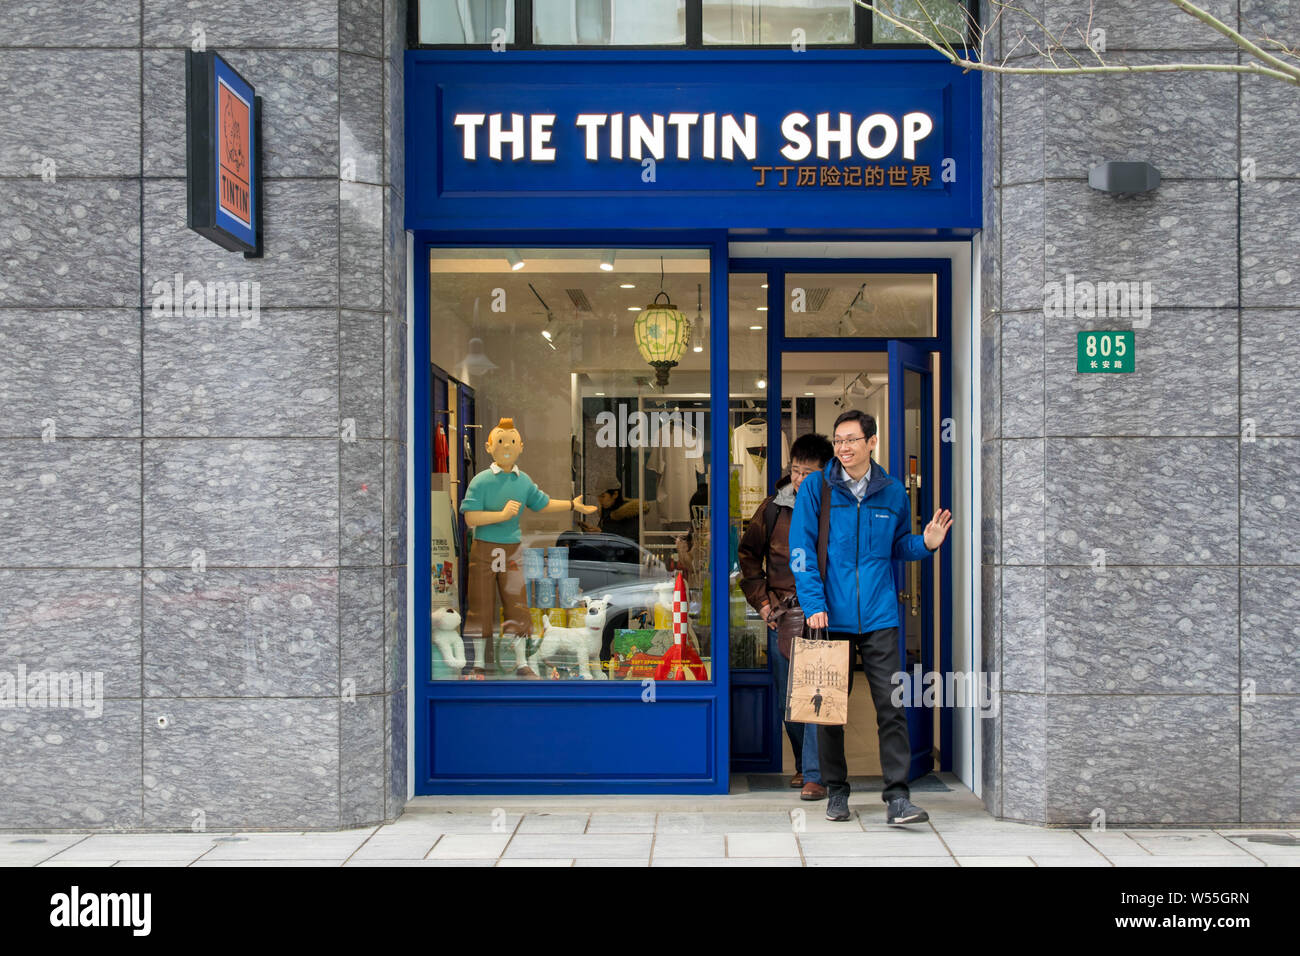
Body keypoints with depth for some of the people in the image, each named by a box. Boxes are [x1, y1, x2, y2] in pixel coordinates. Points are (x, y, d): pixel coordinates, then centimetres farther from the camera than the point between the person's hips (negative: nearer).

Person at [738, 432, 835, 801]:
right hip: (781, 618, 4)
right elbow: (748, 553, 15)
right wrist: (761, 601, 8)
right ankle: (803, 763, 31)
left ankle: (814, 775, -3)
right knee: (787, 702, 12)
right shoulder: (772, 509, 4)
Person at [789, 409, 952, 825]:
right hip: (831, 617, -1)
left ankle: (898, 797, -1)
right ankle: (836, 791, 21)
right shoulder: (815, 488, 0)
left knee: (891, 705, -5)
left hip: (879, 617, 1)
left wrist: (925, 543, -1)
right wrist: (814, 604, -12)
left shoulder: (892, 492, 8)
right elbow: (801, 552, -3)